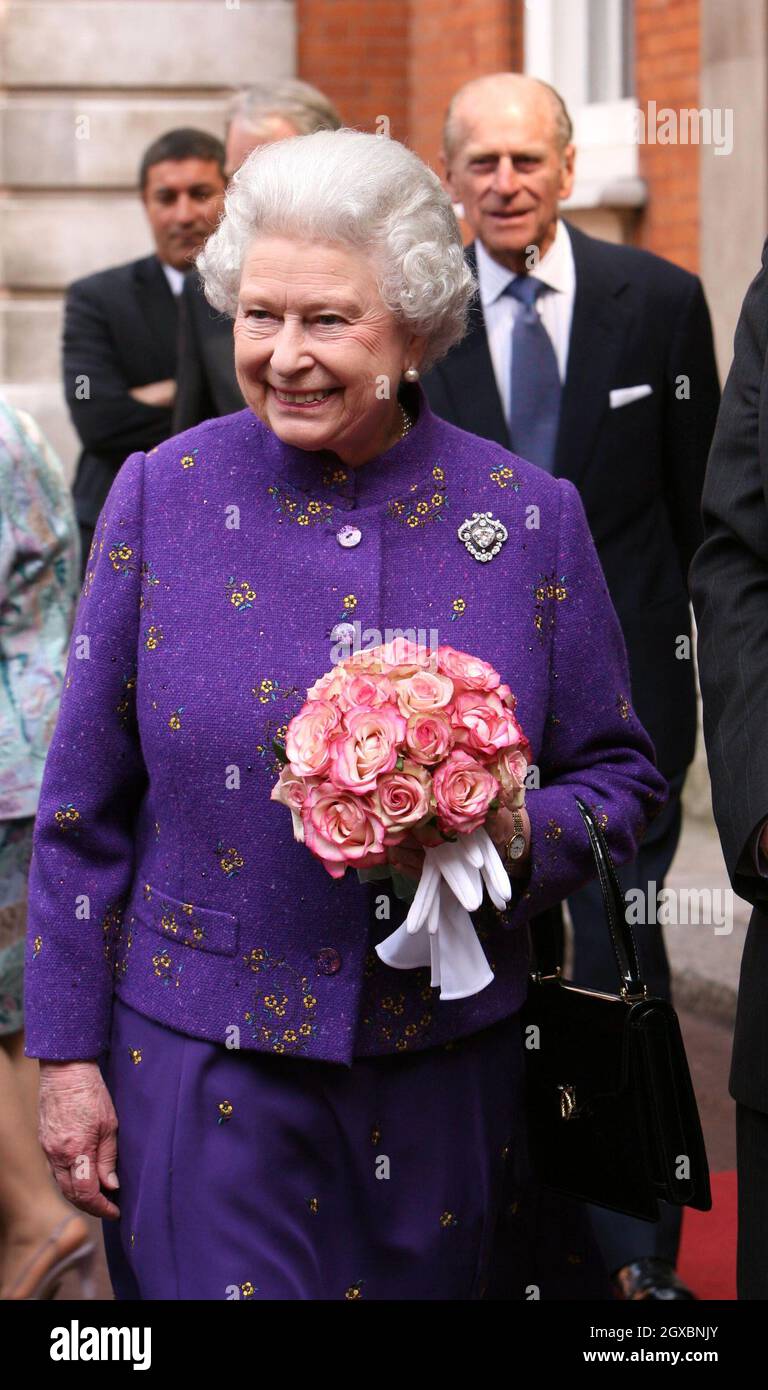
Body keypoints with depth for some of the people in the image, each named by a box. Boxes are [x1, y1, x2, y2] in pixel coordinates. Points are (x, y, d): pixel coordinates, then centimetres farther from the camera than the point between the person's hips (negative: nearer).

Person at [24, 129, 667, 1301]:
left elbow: (621, 776, 6)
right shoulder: (164, 494, -4)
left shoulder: (531, 516, -3)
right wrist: (67, 1051, 0)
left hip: (447, 1063, 2)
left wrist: (517, 838, -16)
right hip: (202, 1062, -1)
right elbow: (85, 801, 1)